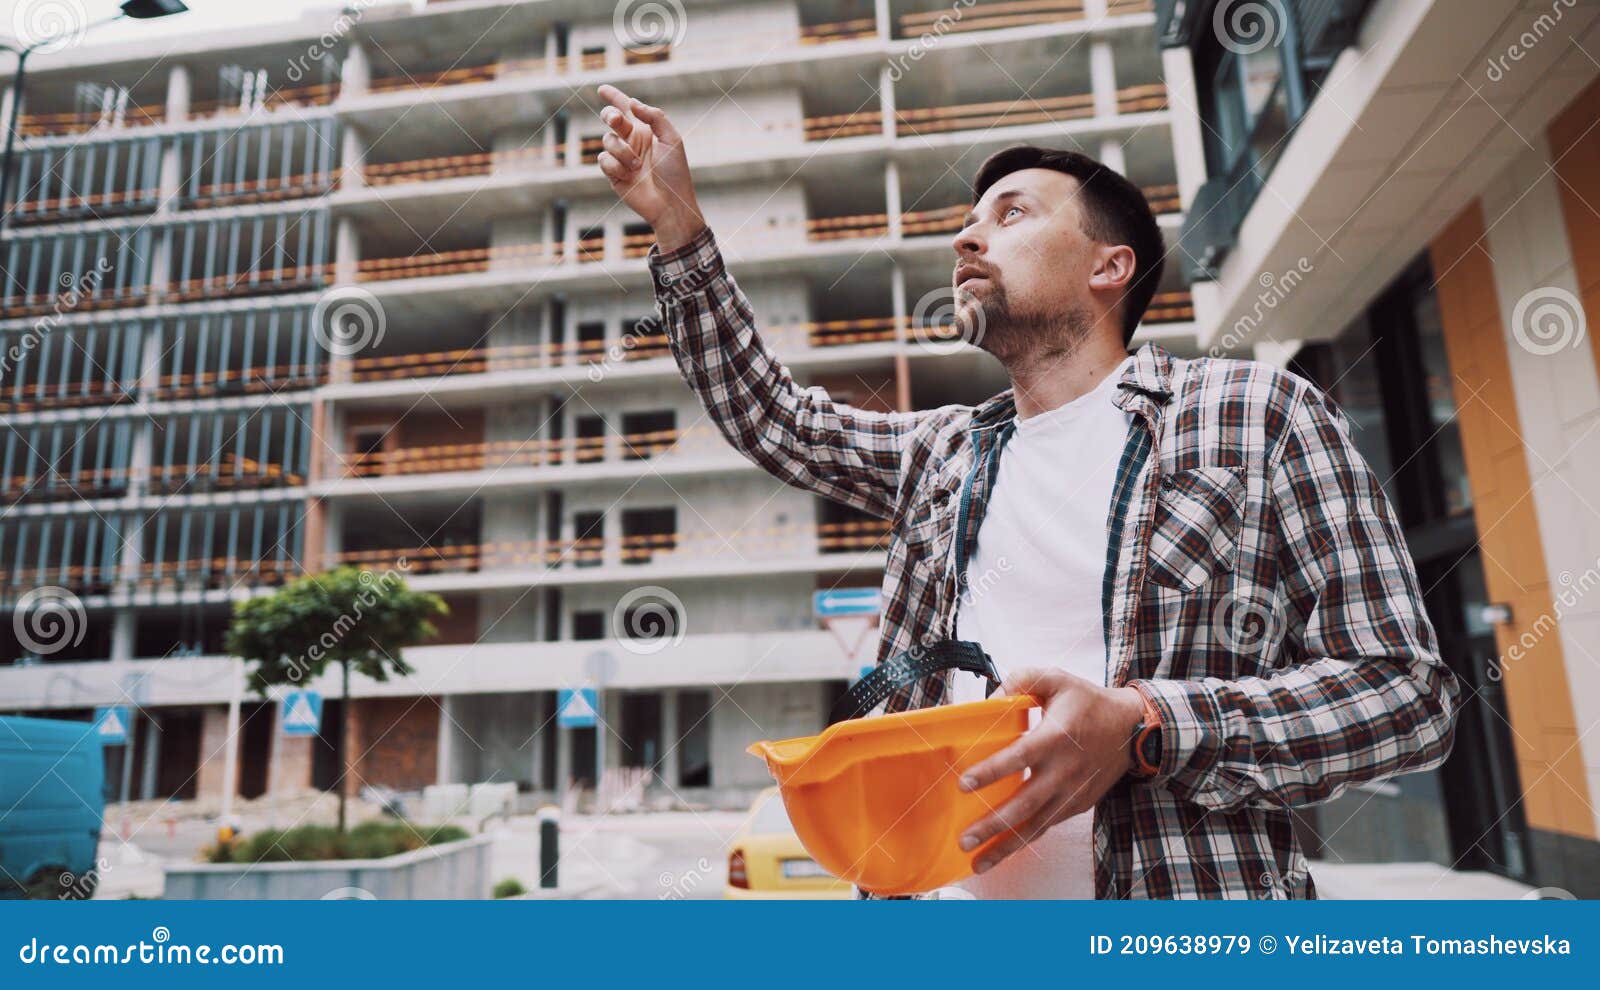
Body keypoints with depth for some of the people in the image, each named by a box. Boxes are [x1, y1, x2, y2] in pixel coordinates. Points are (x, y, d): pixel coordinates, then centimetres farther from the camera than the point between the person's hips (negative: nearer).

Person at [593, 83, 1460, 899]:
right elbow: (771, 414, 17)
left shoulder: (1257, 413, -1)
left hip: (1182, 883, -4)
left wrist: (1144, 728, -20)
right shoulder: (944, 452, 14)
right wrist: (677, 223, 9)